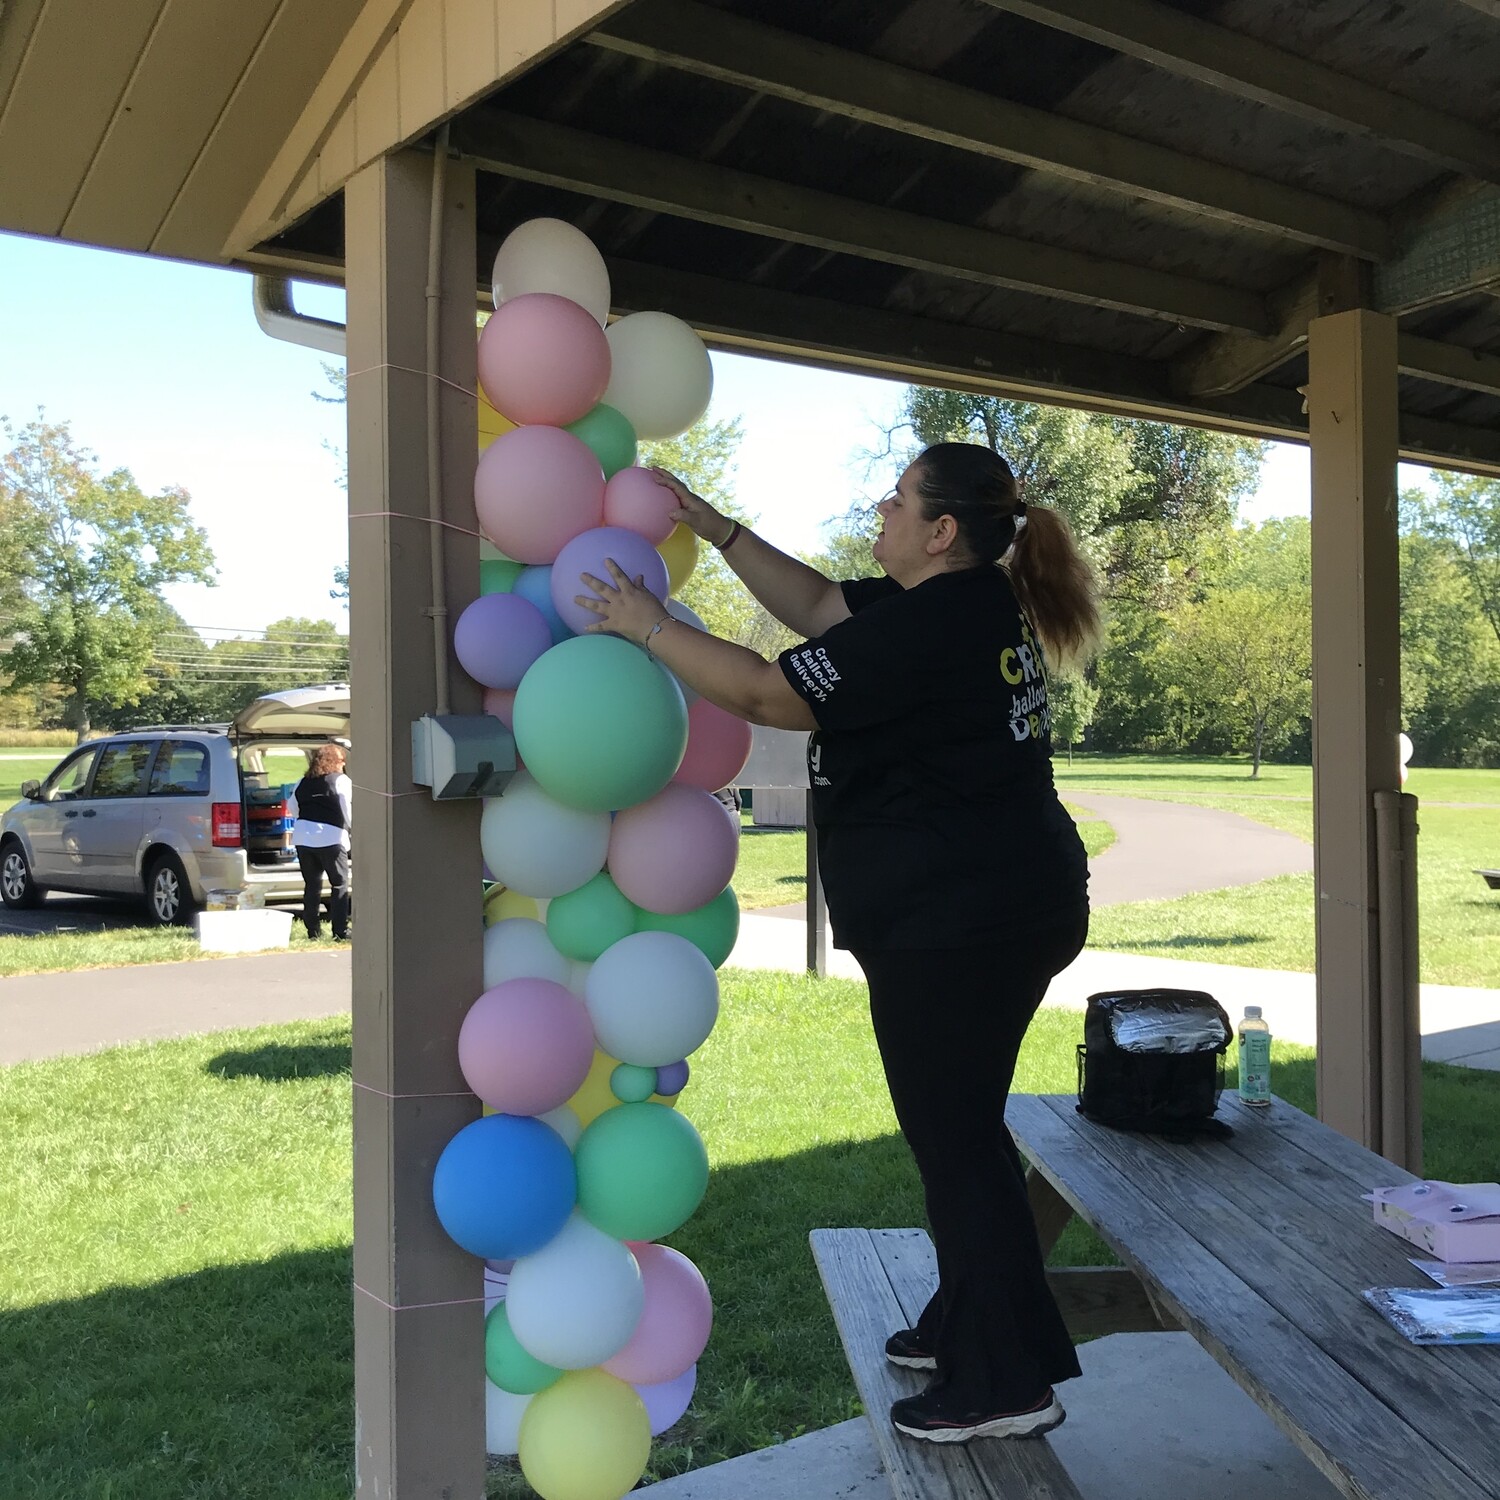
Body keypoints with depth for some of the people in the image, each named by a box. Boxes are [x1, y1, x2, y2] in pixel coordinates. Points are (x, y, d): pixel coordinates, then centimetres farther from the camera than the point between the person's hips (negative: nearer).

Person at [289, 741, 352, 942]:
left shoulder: (303, 783, 13)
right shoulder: (342, 781, -3)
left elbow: (293, 809, 18)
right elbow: (346, 811, -6)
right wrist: (347, 827, 11)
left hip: (303, 838, 5)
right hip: (331, 838, -5)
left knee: (311, 885, 12)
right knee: (340, 885, 2)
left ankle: (313, 931, 13)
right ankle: (340, 931, -3)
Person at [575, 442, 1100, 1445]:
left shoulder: (925, 629, -21)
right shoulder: (978, 602, 10)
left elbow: (764, 694, -18)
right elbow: (819, 606, 16)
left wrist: (645, 623, -8)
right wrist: (713, 526, 14)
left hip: (956, 924, -10)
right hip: (1011, 903, 11)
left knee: (955, 1138, 0)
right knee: (960, 1126, 20)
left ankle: (1005, 1384, 11)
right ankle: (966, 1325, 35)